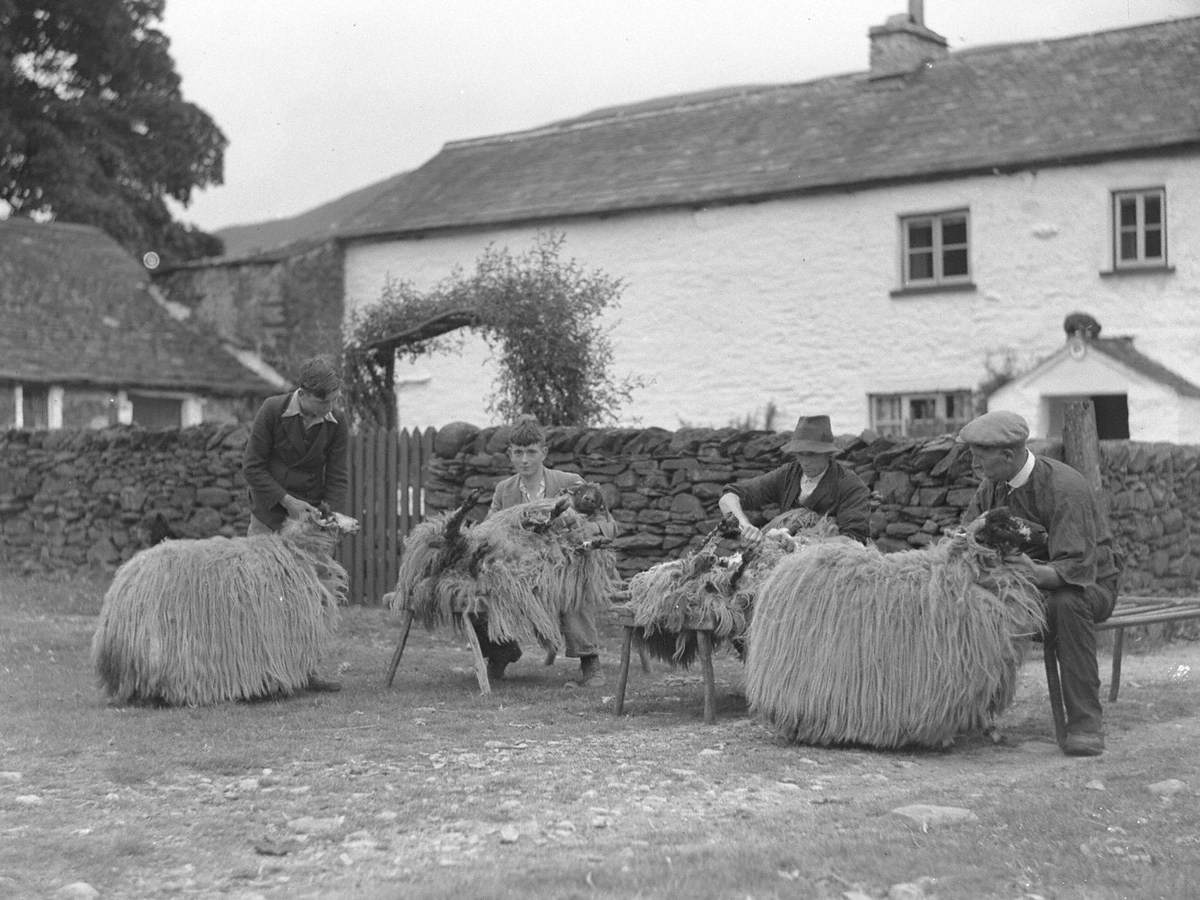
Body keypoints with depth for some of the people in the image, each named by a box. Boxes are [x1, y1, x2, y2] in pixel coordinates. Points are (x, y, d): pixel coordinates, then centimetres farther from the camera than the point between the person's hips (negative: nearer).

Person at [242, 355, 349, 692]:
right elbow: (252, 467, -11)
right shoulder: (272, 410, -14)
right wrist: (286, 500, -18)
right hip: (269, 514, -2)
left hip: (309, 515, 3)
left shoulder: (336, 425, -6)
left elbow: (337, 478, -1)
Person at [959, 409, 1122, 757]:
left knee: (1066, 603, -41)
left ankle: (1085, 722, -35)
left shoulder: (1064, 488, -24)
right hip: (1024, 585, 6)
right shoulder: (993, 484, -1)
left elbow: (1077, 568, -30)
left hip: (1090, 584, -6)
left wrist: (1038, 573, -50)